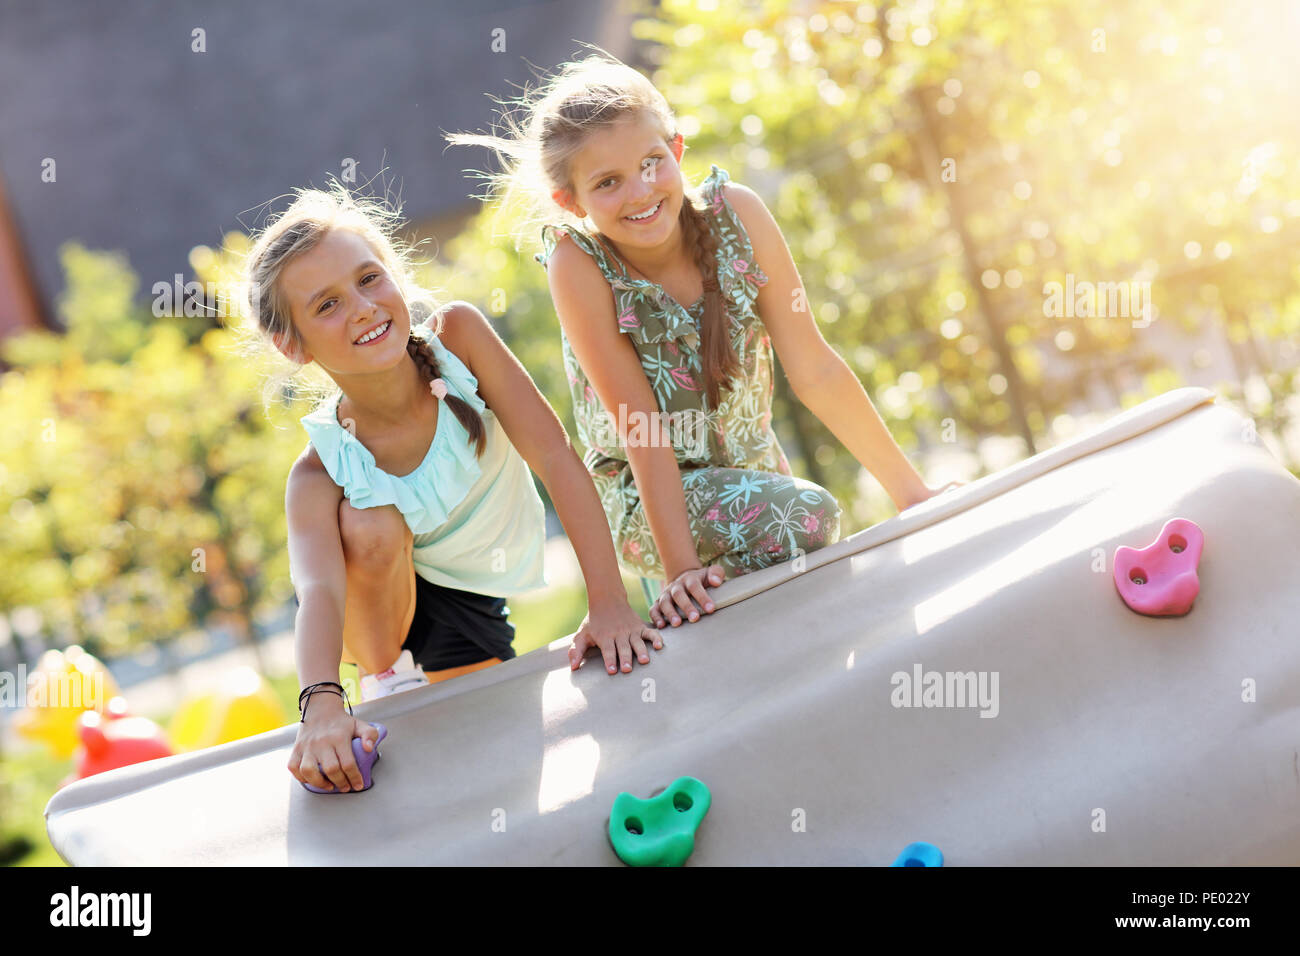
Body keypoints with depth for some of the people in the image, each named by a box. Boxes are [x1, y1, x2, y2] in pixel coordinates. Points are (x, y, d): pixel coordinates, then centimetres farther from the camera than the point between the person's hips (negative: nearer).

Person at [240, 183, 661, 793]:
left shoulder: (456, 334, -24)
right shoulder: (321, 473, -28)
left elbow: (554, 457, -26)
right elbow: (317, 589, -42)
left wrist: (608, 604, -32)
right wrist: (322, 708, -63)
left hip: (471, 606, 2)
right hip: (375, 604, -1)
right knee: (371, 524, -32)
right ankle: (382, 681, -6)